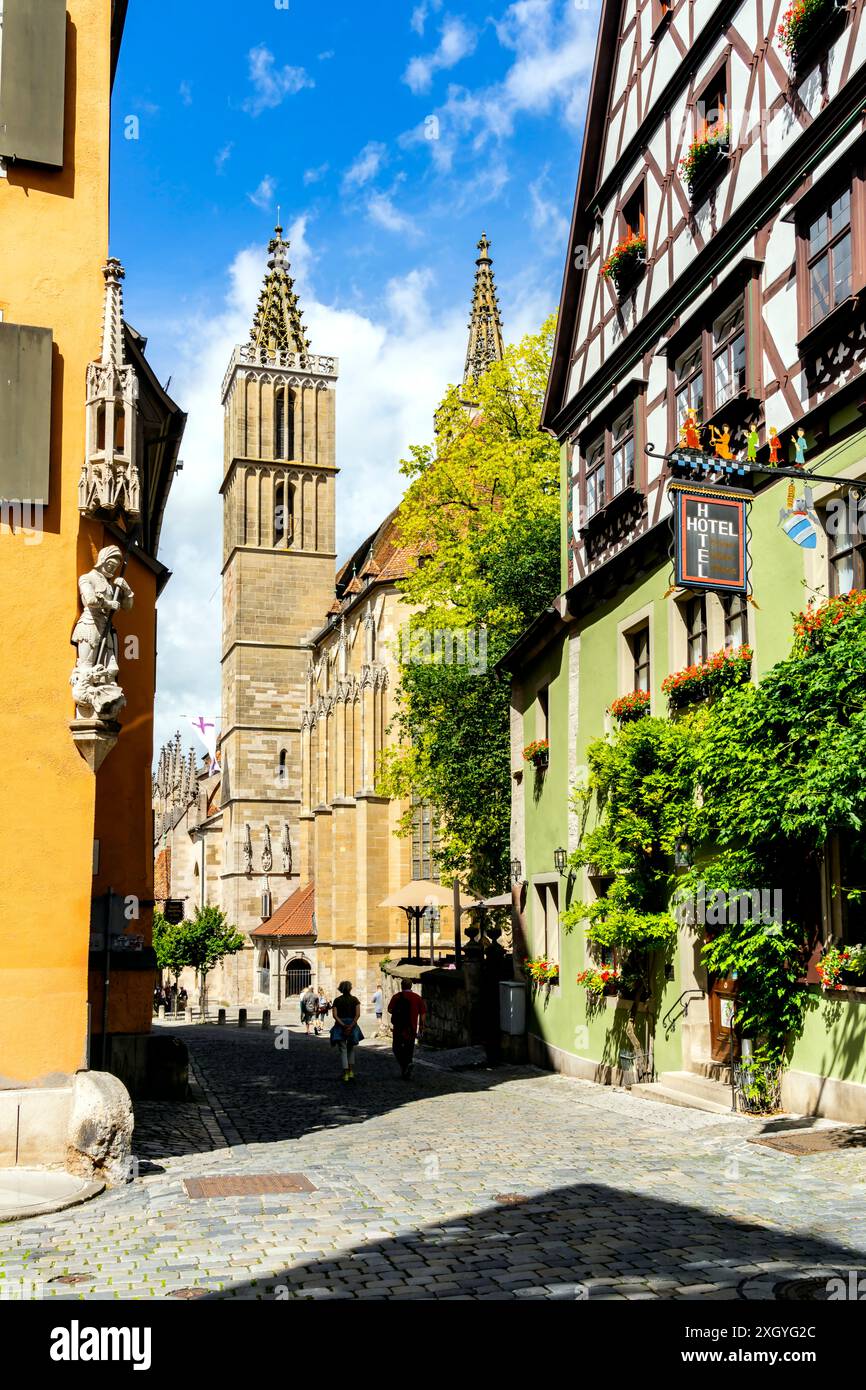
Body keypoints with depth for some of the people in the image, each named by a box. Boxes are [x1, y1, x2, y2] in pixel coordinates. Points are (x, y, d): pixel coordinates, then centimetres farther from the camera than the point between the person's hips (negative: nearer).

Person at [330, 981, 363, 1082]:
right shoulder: (354, 1000, 2)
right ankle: (351, 1071, 12)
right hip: (352, 1024, 1)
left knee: (343, 1050, 2)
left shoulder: (337, 1000, 2)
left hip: (340, 1026, -1)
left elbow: (335, 1015, -8)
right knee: (351, 1049, 19)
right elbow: (358, 1014, -9)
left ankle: (345, 1074, -7)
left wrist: (343, 1025, -13)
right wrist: (351, 1026, -13)